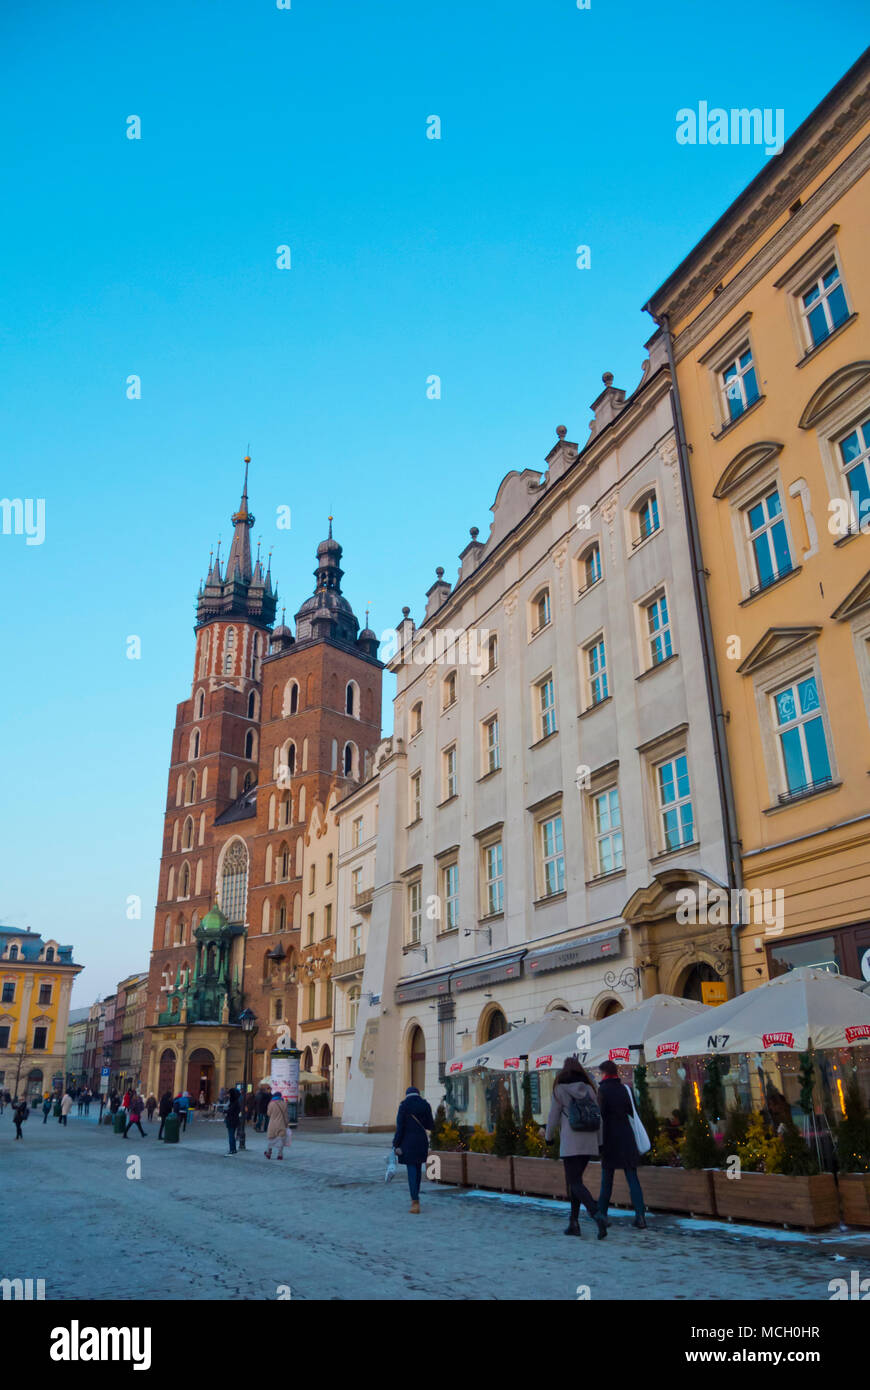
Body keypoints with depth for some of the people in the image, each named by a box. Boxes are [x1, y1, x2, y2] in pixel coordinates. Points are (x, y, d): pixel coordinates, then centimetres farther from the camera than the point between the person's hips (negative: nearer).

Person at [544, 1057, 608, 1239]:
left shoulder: (560, 1089, -5)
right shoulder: (589, 1089, 6)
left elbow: (553, 1117, -2)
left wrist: (549, 1136, 14)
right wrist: (599, 1143, 11)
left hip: (570, 1143, -5)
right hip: (589, 1142, 5)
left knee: (575, 1183, -5)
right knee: (574, 1180, 18)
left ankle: (598, 1217, -26)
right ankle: (573, 1223, 16)